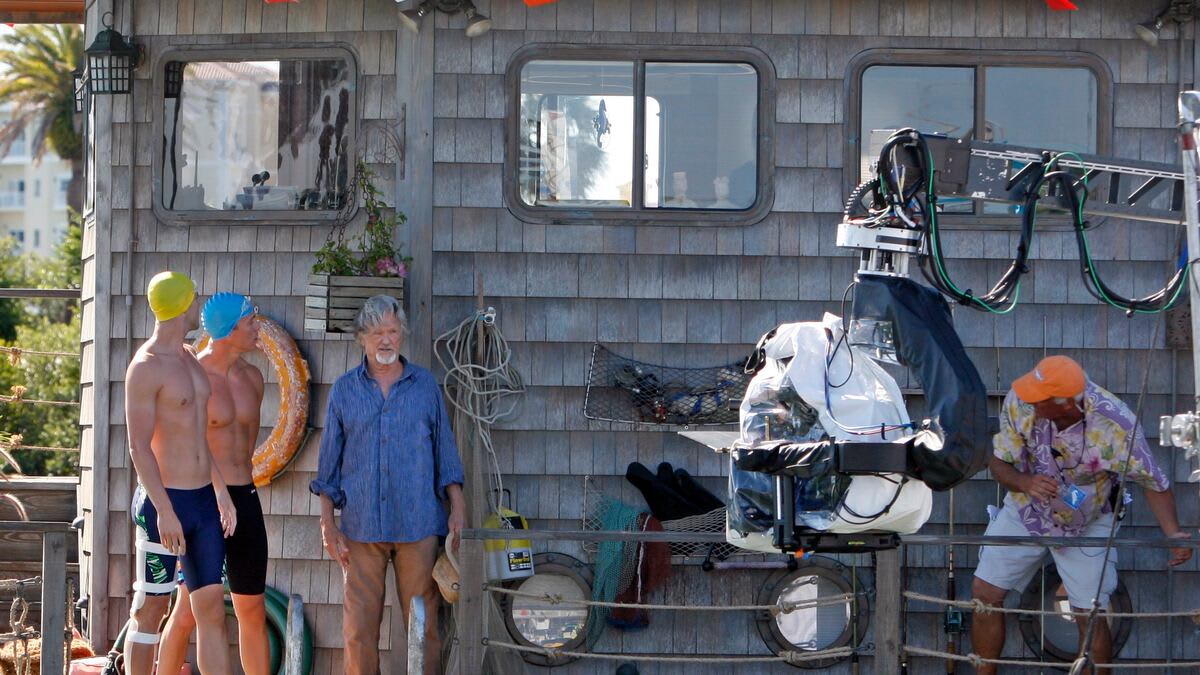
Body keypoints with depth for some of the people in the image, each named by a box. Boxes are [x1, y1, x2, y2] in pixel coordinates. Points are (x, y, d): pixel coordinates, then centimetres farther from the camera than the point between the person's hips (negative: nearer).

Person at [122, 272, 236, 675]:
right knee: (150, 610, 1)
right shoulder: (146, 367, -12)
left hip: (204, 502, 8)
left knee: (212, 609, 4)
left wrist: (221, 490, 18)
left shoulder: (189, 358, 14)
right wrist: (164, 511, -20)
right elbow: (139, 447, -16)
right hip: (164, 503, -8)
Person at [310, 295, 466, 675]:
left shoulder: (425, 386, 9)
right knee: (359, 628, 0)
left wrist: (458, 509, 2)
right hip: (361, 527, 0)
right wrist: (327, 524, 4)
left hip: (418, 525, 0)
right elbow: (329, 464, 10)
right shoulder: (344, 390, 8)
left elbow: (445, 452, 11)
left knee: (424, 625, 0)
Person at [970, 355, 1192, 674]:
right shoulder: (1019, 402, -27)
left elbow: (1154, 483, -20)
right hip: (1026, 511, 3)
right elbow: (1000, 464, -13)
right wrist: (1026, 483, -35)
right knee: (984, 593, 4)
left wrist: (1173, 533, -36)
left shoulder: (1115, 424, -34)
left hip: (1088, 523, -3)